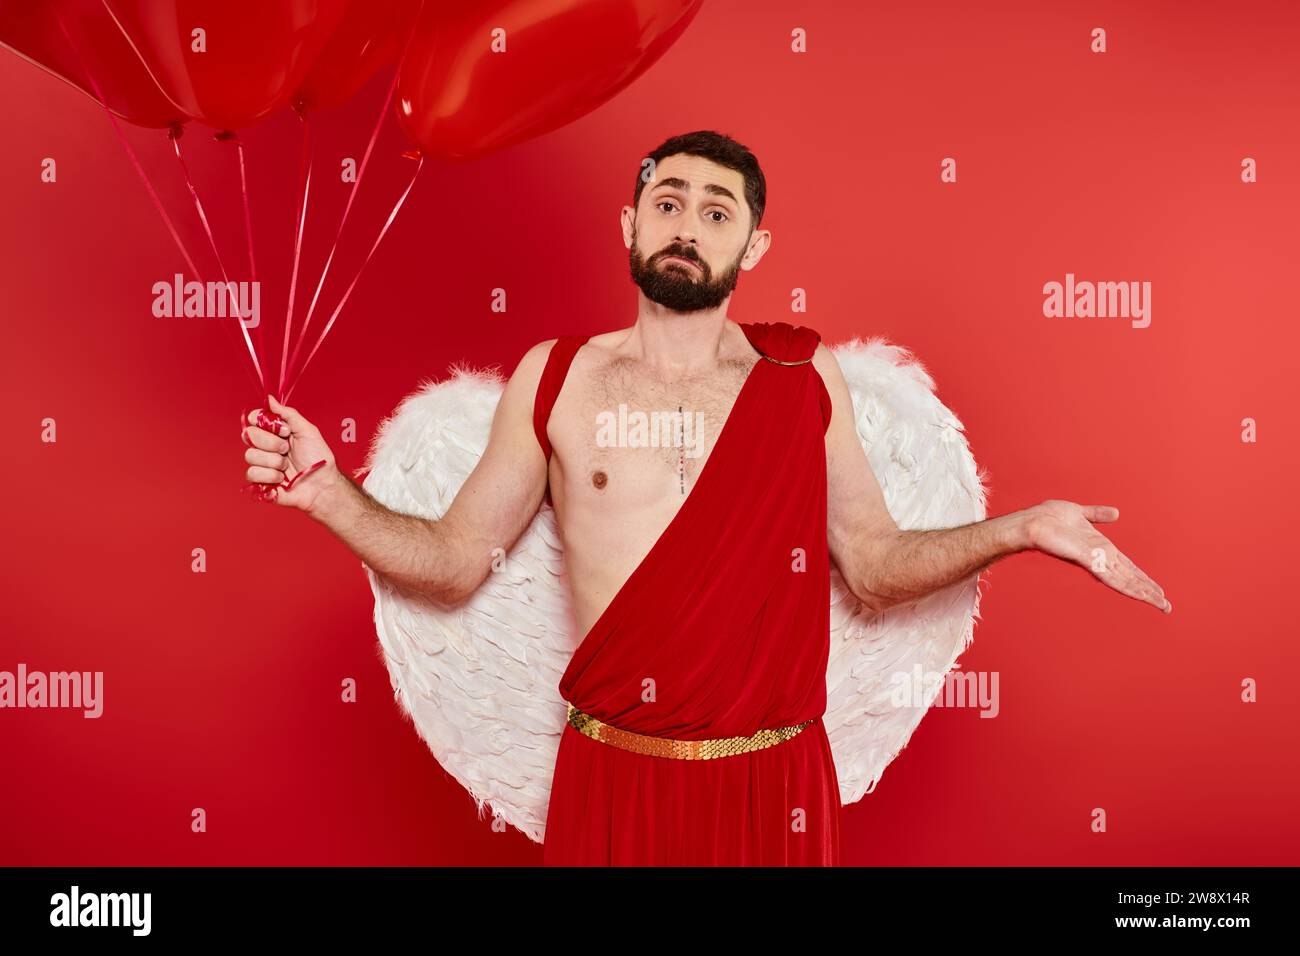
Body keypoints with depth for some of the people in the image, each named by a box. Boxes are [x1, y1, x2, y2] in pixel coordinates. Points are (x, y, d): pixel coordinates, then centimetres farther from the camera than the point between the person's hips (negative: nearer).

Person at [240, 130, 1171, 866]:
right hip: (614, 779, 0)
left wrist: (1022, 530, -6)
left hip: (776, 782, 1)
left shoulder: (805, 376, 0)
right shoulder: (555, 379, -1)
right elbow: (456, 562, 3)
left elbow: (875, 564, 6)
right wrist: (329, 493, -11)